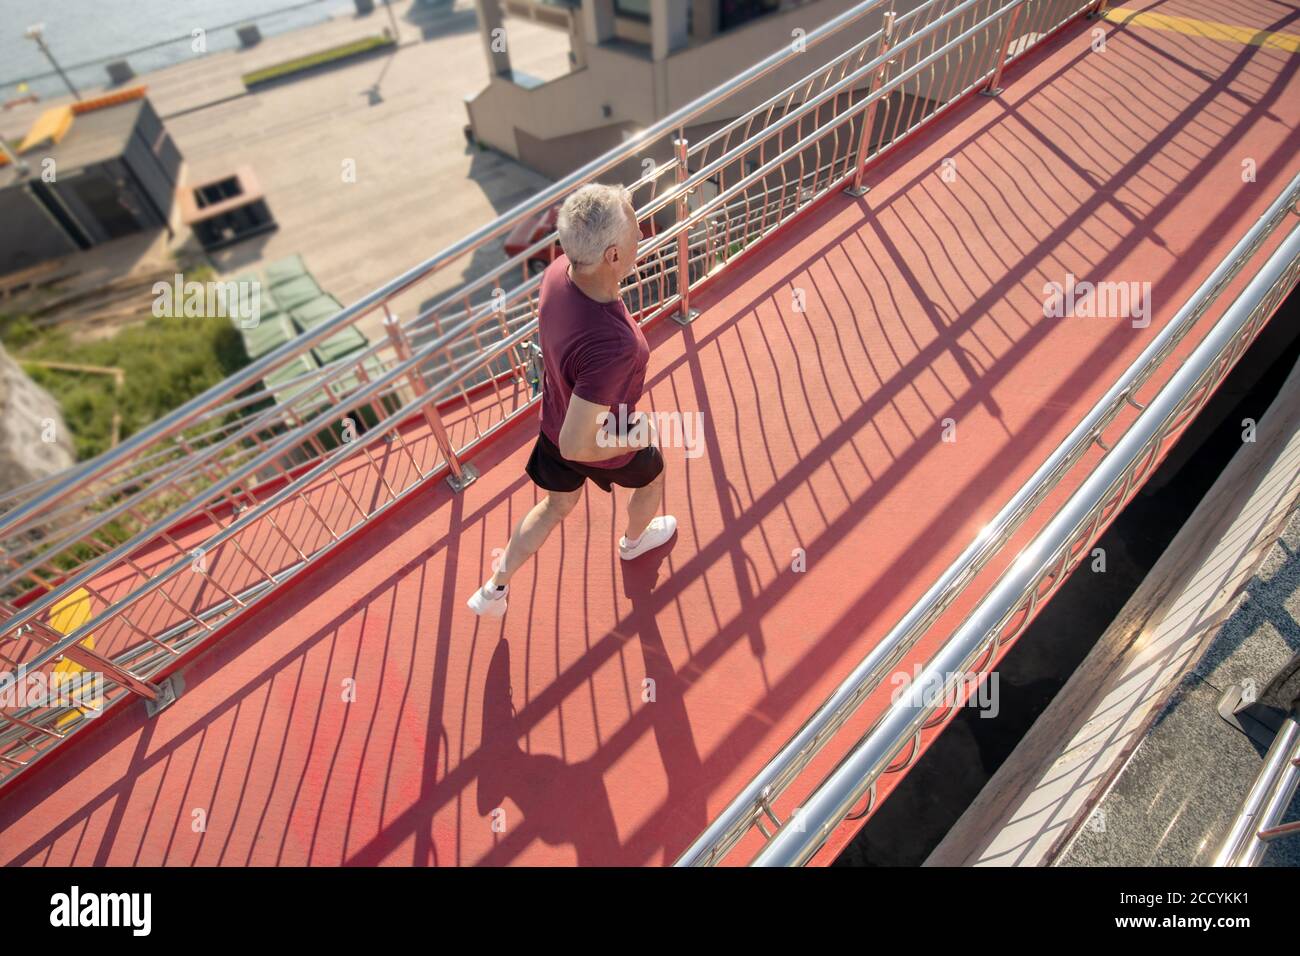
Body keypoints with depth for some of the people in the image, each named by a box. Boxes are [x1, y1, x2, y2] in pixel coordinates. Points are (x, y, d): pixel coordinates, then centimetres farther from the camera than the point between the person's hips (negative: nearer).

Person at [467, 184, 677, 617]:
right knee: (651, 478, 30)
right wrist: (637, 434, -23)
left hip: (556, 423, 6)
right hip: (602, 445, -6)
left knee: (557, 505, 32)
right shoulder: (612, 346, -47)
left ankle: (494, 588, 44)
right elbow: (576, 445, -39)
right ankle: (633, 541, 64)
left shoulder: (558, 272, -22)